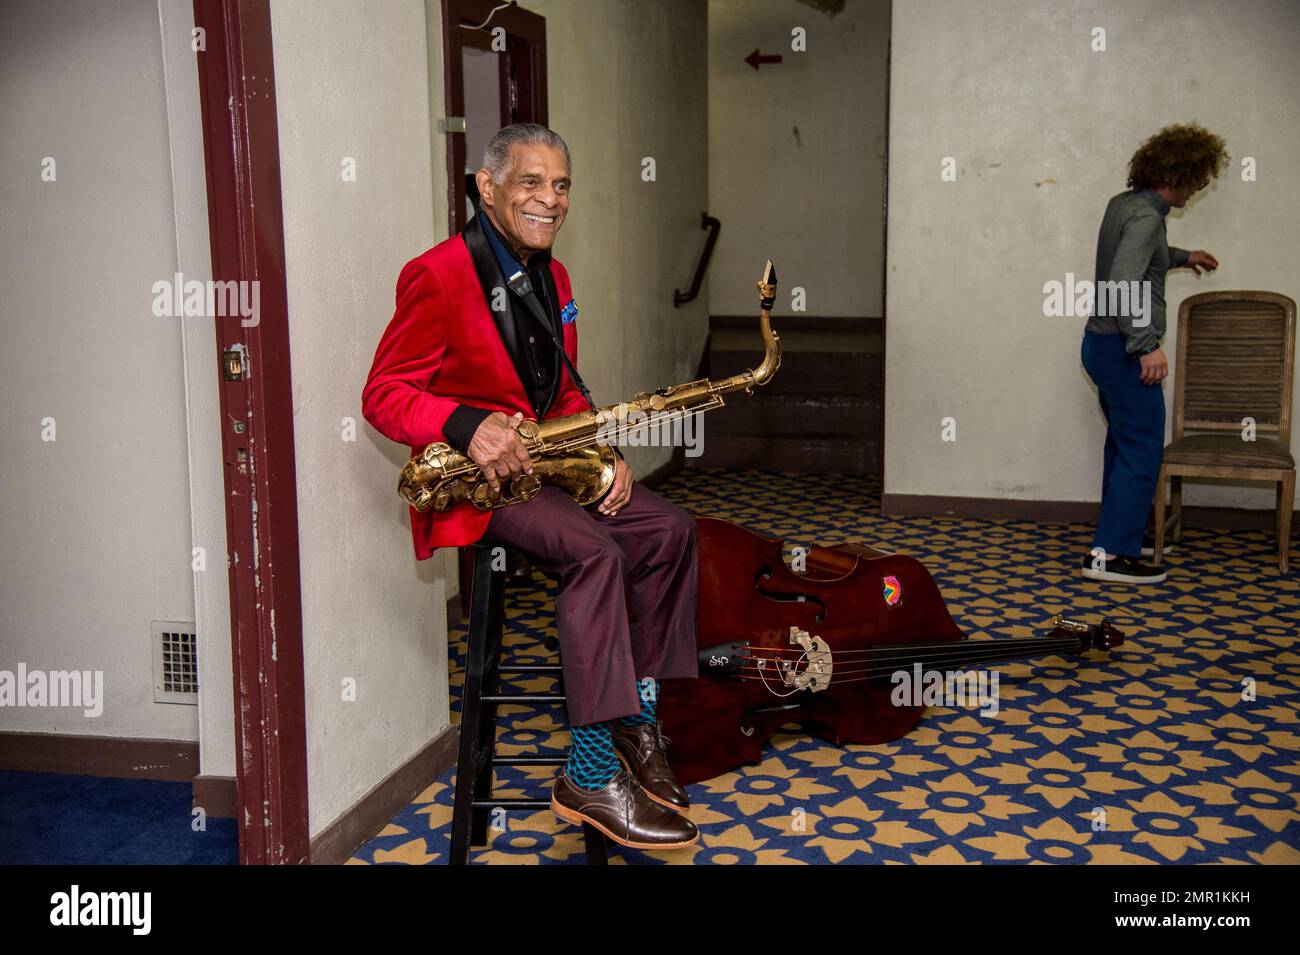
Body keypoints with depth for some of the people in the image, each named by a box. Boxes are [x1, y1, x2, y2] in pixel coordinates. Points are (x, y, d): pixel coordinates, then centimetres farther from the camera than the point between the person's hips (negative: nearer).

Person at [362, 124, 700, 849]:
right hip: (470, 475, -8)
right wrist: (468, 426, -32)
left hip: (543, 459, 8)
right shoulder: (438, 275, -12)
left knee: (670, 529, -8)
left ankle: (636, 721, 1)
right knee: (595, 550, -30)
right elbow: (384, 394, -14)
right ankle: (591, 777, -26)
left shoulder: (553, 277, 14)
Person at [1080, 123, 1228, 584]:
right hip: (1123, 350, -10)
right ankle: (1110, 554, -3)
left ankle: (1122, 532, 33)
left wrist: (1182, 256, 39)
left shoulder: (1123, 204, 9)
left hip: (1101, 343, 10)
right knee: (1142, 450, -4)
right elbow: (1122, 285, -31)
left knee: (1124, 443, 20)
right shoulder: (1145, 217, -20)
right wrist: (1148, 345, -30)